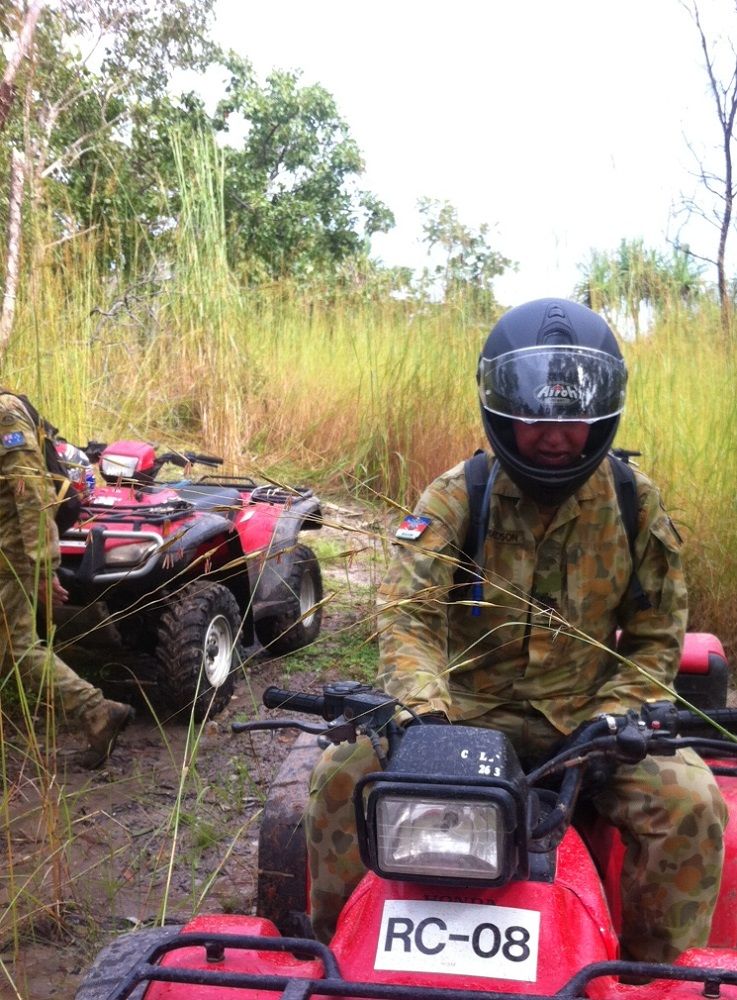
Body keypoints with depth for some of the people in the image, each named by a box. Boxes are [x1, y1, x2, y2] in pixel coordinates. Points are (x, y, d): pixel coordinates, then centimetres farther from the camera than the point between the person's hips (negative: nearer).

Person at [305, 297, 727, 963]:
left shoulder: (637, 505, -1)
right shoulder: (455, 498, -6)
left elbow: (655, 635, 4)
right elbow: (408, 613, -16)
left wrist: (611, 723, -12)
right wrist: (424, 711, -34)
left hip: (587, 714, 1)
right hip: (469, 706, 0)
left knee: (691, 801, -23)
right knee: (342, 775, -20)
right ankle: (330, 949, 7)